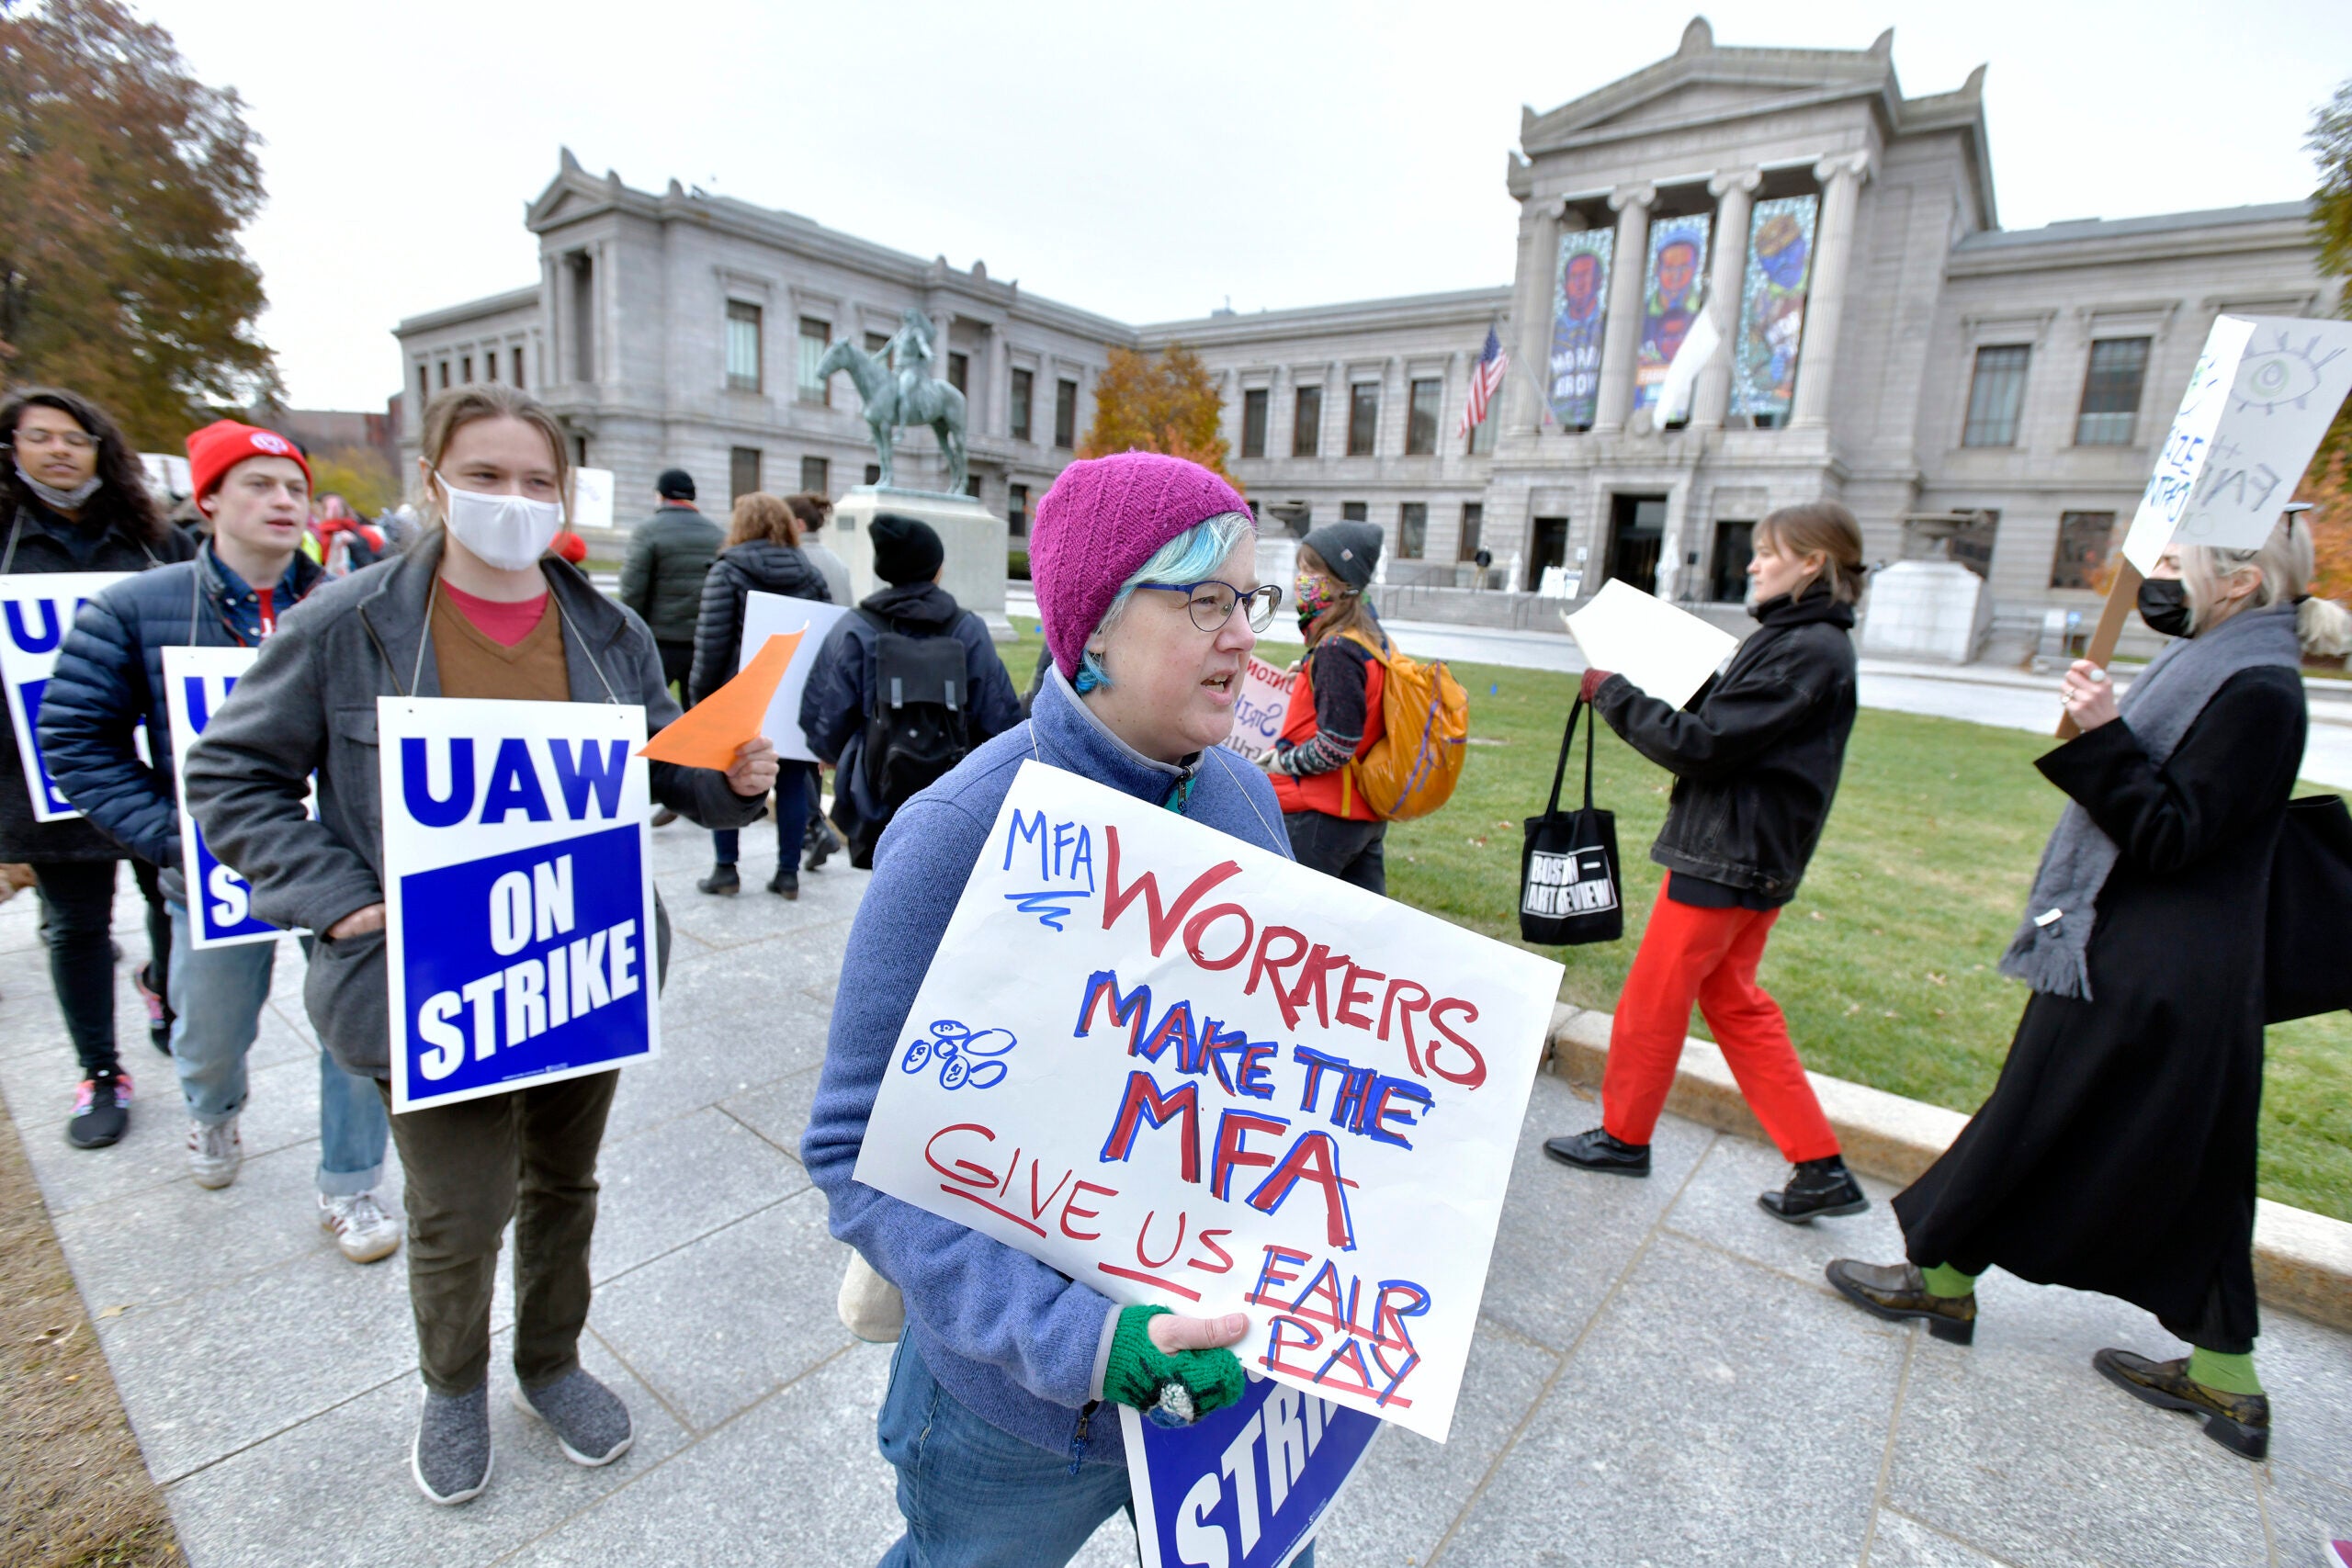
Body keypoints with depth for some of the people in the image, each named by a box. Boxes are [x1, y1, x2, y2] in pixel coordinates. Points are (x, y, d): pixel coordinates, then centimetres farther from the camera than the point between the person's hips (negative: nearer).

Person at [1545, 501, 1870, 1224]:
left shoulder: (1808, 650, -18)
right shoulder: (1797, 638, 13)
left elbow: (1703, 745, -22)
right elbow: (1731, 731, 13)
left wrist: (1612, 693, -14)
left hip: (1728, 858, -10)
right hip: (1746, 854, 10)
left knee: (1653, 998, 4)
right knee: (1733, 1003, 17)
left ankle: (1624, 1135, 23)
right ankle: (1821, 1167, 22)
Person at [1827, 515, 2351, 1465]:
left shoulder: (2257, 695, -18)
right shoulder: (2219, 665, 10)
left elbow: (2169, 835, -23)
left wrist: (2101, 736, -29)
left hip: (2142, 982, -10)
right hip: (2170, 969, 10)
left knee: (2032, 1127, 5)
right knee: (2184, 1172, 16)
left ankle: (1941, 1278, 22)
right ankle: (2225, 1378, 28)